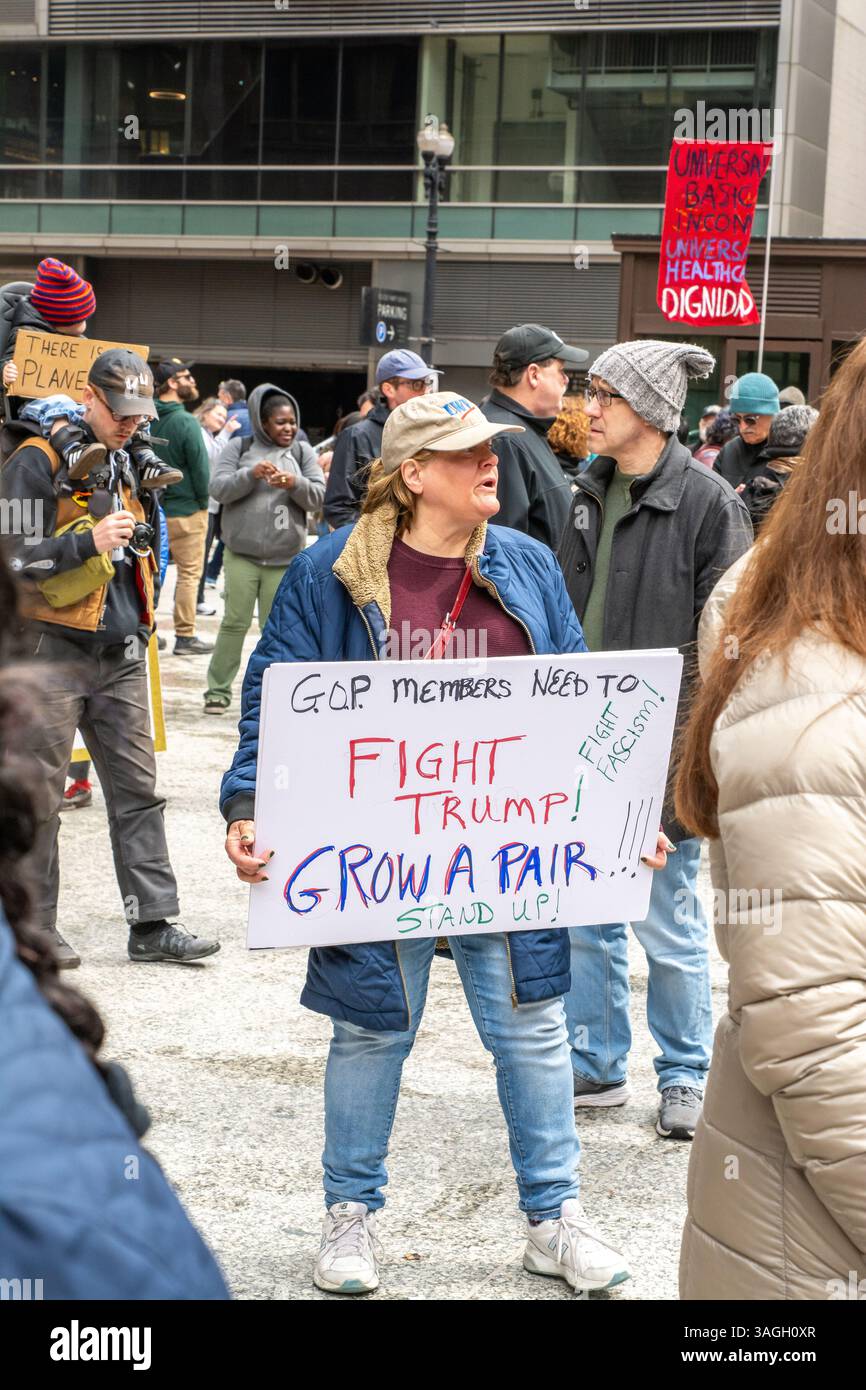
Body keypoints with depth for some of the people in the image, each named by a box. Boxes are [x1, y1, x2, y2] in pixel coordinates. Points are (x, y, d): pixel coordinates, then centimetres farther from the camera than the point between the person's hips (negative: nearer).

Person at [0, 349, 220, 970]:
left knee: (138, 790, 5)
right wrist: (89, 542, -23)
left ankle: (153, 924, 9)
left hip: (121, 655, 7)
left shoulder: (130, 464, 15)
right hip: (53, 654, -7)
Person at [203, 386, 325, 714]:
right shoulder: (239, 448, 5)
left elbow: (317, 497, 2)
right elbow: (218, 488, -5)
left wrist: (296, 484, -18)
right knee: (235, 622, -1)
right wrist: (251, 474, -20)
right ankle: (218, 690, 6)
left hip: (285, 557, 1)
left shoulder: (303, 452, 9)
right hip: (242, 554, -1)